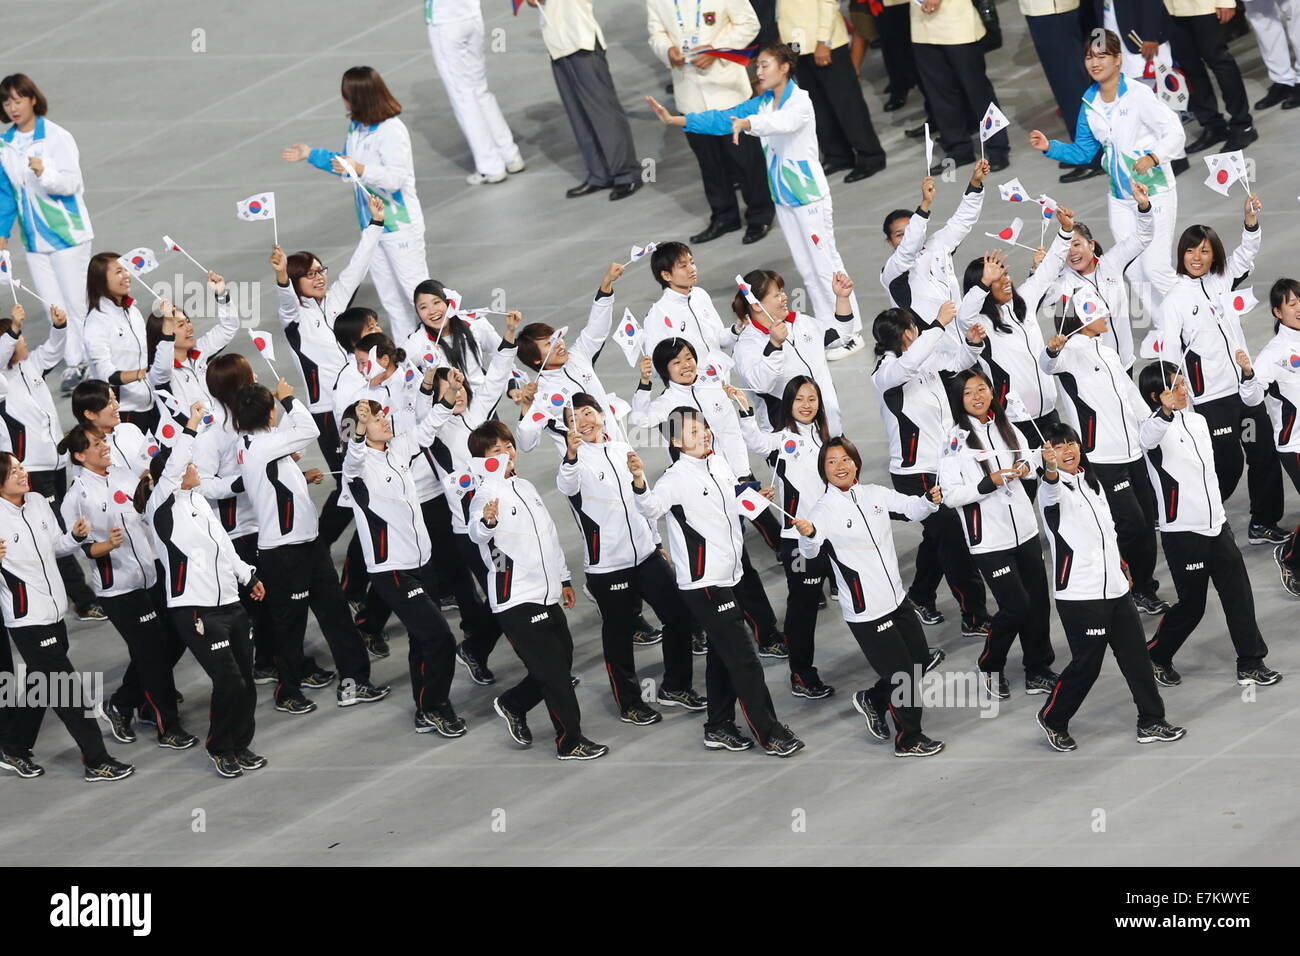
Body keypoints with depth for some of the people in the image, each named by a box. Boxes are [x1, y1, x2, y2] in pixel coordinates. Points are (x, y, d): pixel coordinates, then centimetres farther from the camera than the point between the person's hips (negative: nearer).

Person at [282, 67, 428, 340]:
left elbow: (396, 177, -29)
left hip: (400, 224, -9)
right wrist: (311, 155, 24)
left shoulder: (392, 131, -21)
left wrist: (361, 170, -41)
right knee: (388, 293, 14)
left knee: (413, 286, -5)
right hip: (372, 223, 9)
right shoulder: (356, 128, 7)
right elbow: (346, 164, 24)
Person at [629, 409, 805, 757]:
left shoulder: (719, 464, 7)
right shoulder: (677, 477, -18)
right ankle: (769, 734, 1)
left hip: (728, 575, 8)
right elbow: (652, 507, -37)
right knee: (743, 658, -5)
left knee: (722, 655, 16)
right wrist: (639, 483, -54)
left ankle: (719, 728, 26)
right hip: (703, 582, -8)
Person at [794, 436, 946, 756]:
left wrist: (930, 500, -14)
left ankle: (872, 700, 40)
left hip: (896, 598, 6)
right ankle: (908, 741, 22)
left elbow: (912, 508, 8)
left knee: (919, 660, 18)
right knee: (902, 673, 2)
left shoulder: (875, 494, 2)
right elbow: (810, 551, -27)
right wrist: (808, 535, -50)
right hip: (865, 611, -6)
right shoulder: (824, 510, -15)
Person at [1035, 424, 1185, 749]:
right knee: (1086, 665, -3)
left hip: (1114, 589, 7)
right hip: (1079, 596, -7)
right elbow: (1051, 491, -37)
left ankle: (1151, 722, 18)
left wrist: (1121, 567, 27)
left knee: (1136, 655, 8)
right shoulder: (1053, 488, -10)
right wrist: (1050, 471, -59)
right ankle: (1052, 719, 17)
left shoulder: (1092, 483, 14)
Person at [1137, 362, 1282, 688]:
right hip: (1182, 531, -7)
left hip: (1217, 526, 7)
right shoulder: (1156, 426, -14)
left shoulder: (1198, 420, 10)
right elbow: (1149, 437, -41)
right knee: (1191, 604, 3)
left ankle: (1251, 664, 8)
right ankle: (1156, 658, 24)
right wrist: (1166, 412, -62)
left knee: (1239, 593, 2)